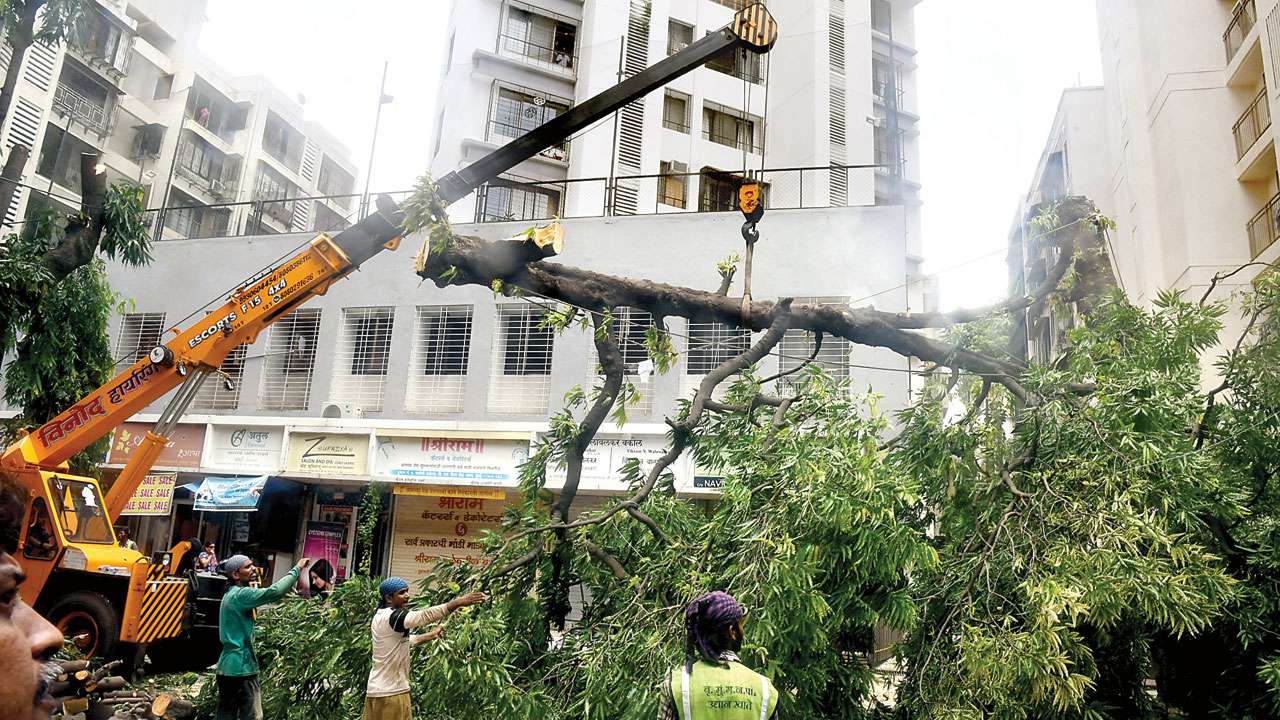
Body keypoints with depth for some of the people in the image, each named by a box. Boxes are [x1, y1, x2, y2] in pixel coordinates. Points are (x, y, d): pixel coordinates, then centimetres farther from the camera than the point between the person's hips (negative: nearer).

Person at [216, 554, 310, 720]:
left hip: (226, 667, 10)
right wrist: (297, 569, -23)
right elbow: (274, 592, -29)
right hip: (241, 667, -10)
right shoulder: (240, 594, -16)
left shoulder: (231, 595, 16)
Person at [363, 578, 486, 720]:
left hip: (377, 690, 9)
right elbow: (425, 616, -33)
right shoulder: (393, 616, -20)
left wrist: (432, 635, 20)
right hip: (390, 692, -9)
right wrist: (459, 602, -37)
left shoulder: (380, 617, 11)